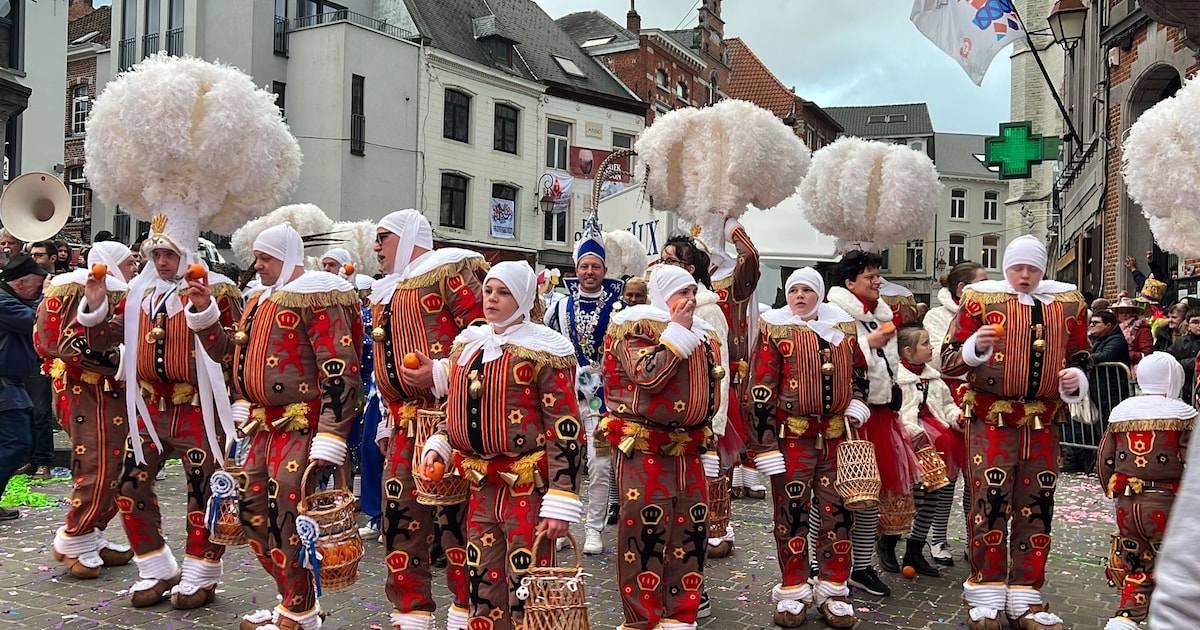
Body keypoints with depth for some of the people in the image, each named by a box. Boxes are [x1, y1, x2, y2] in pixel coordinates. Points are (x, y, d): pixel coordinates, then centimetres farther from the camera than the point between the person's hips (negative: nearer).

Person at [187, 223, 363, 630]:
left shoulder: (317, 297, -11)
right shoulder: (261, 298, 18)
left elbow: (341, 371, -19)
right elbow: (226, 350, 26)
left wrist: (330, 439, -24)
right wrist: (202, 309, 11)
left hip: (300, 428, -9)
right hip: (263, 425, 9)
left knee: (286, 522, -6)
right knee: (252, 512, 11)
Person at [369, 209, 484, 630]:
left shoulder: (450, 270, -5)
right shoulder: (385, 293, 22)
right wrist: (389, 422, 23)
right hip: (408, 419, 8)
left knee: (457, 512, -4)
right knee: (400, 510, 8)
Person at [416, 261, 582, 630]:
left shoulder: (544, 351, -9)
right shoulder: (468, 345, 12)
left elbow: (566, 430, -13)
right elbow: (456, 407, 23)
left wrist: (560, 502, -17)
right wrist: (438, 447, 3)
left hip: (528, 488, -6)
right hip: (480, 486, 7)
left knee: (526, 589, -1)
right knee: (483, 586, 14)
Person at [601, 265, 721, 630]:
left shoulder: (700, 334, 14)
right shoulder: (636, 328, -7)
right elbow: (649, 375, -25)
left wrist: (707, 448, 16)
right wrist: (676, 329, -16)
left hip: (687, 449, 7)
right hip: (642, 448, -7)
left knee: (691, 529, 8)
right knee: (644, 529, -5)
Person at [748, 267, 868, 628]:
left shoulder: (843, 327, 9)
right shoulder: (775, 330, -3)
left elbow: (859, 371, 23)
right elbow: (761, 391, -7)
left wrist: (857, 401, 2)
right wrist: (765, 445, -12)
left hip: (837, 434, 4)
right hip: (792, 435, -3)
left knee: (838, 511, 6)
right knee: (792, 511, 3)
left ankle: (833, 591, 19)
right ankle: (793, 592, 15)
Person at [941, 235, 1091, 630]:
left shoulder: (1069, 303, 9)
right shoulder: (981, 299, -2)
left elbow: (1081, 357, 19)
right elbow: (948, 360, -4)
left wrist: (1077, 379, -3)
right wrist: (975, 348, -23)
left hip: (1044, 423, 4)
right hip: (991, 419, -3)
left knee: (1036, 509, 8)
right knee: (990, 505, -4)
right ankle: (985, 598, 10)